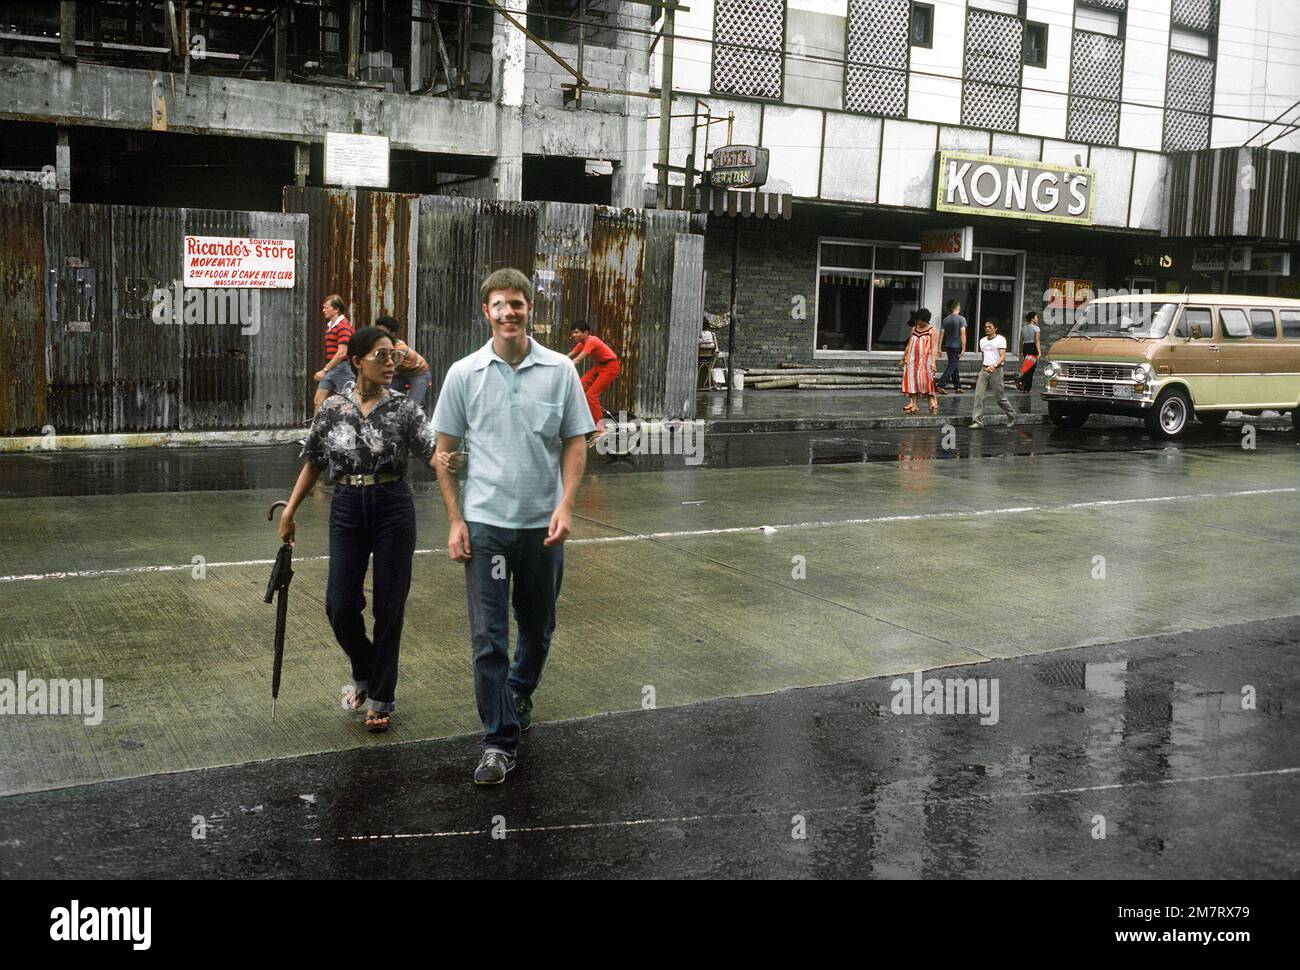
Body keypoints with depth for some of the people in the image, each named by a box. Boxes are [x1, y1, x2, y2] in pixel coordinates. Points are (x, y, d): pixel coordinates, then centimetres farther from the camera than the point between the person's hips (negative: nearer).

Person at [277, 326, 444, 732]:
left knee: (389, 606, 3)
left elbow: (433, 450, -14)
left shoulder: (402, 407, -2)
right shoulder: (333, 407, 2)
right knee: (340, 606, -1)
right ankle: (364, 673, 29)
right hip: (347, 509, 1)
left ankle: (381, 698, 18)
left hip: (393, 508, -1)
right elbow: (313, 463, 10)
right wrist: (289, 511, 9)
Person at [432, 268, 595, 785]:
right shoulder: (464, 374, -1)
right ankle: (500, 740, 5)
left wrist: (565, 505, -11)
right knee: (488, 636, -3)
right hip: (485, 522, -1)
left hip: (542, 523, 2)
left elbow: (575, 444, 2)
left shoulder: (560, 370, 0)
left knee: (538, 627, 16)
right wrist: (455, 520, -4)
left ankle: (519, 692, 44)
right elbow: (445, 451, 2)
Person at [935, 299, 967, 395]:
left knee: (955, 366, 14)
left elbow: (942, 334, 4)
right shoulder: (961, 319, -9)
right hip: (957, 346, -6)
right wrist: (963, 349, -13)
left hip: (948, 346, 6)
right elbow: (963, 334, -14)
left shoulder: (945, 319, 5)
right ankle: (941, 385, -16)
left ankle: (957, 387, 17)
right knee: (952, 366, -5)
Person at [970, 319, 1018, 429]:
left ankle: (1011, 416, 25)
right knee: (978, 395, -7)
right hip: (984, 370, 5)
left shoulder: (1000, 339, -5)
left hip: (996, 370, -5)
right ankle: (977, 421, -7)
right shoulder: (982, 341, 15)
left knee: (1000, 397, 3)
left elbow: (1002, 357, -14)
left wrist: (994, 366, -30)